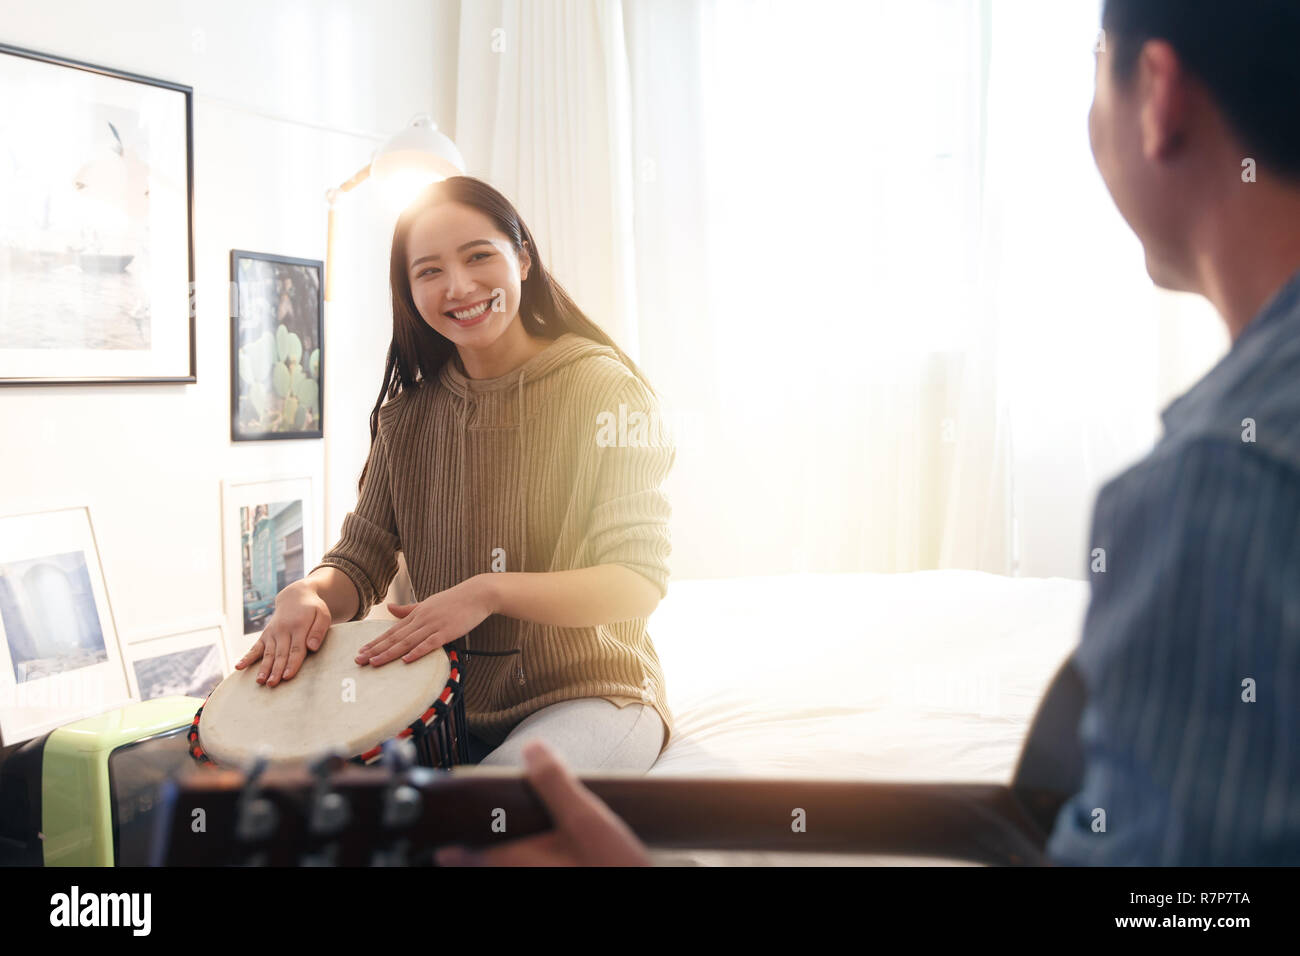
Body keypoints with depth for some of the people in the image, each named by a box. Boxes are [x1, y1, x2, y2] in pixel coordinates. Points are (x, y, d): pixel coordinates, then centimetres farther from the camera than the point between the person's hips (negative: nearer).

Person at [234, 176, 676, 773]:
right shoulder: (409, 415, 8)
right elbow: (361, 559, 6)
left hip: (589, 694, -4)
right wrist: (308, 595, -18)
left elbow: (638, 583, -14)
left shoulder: (606, 388, -8)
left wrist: (489, 590, -27)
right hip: (454, 703, 5)